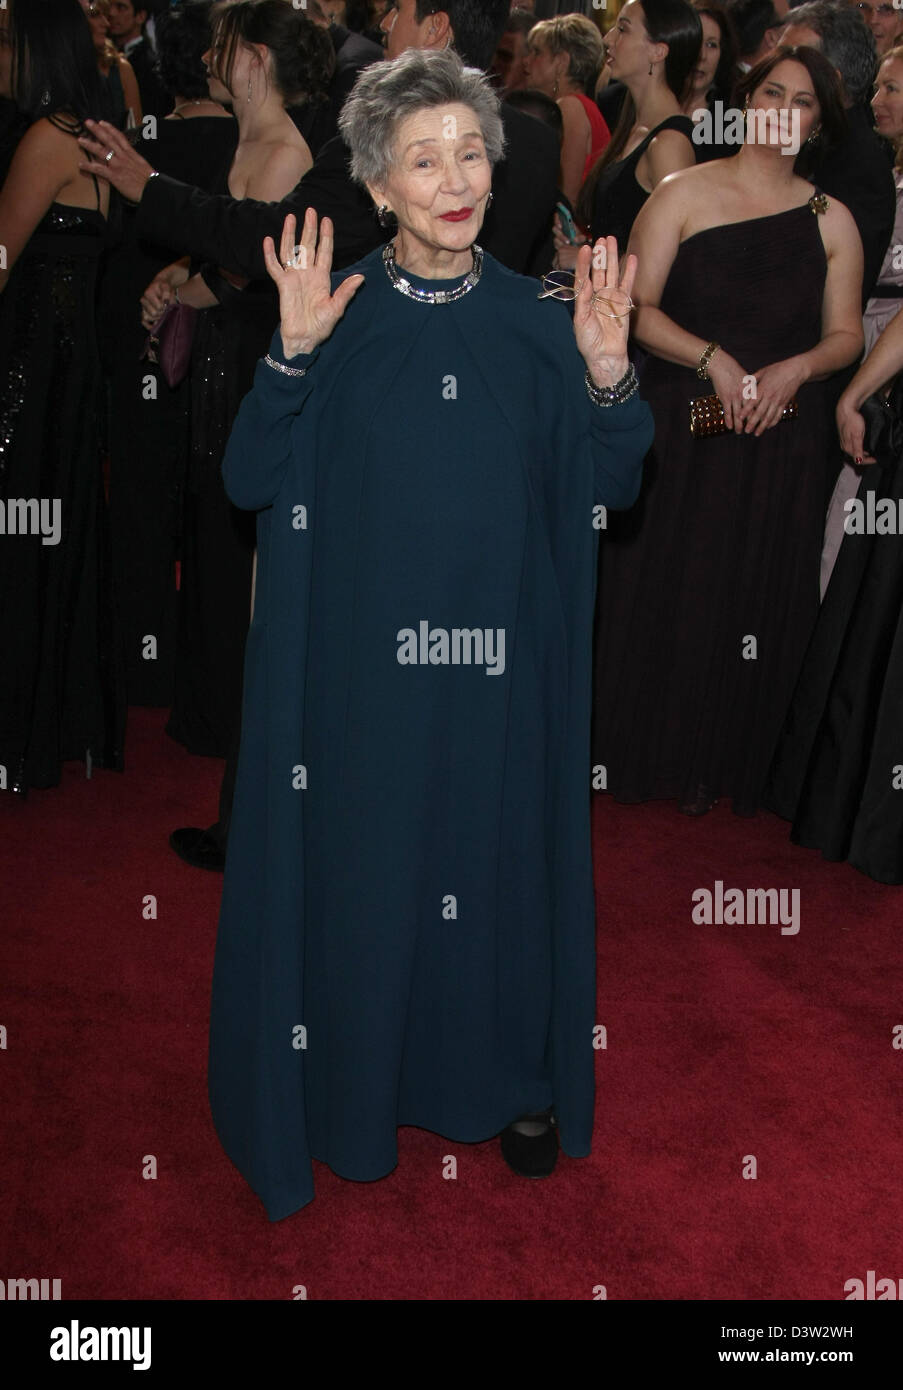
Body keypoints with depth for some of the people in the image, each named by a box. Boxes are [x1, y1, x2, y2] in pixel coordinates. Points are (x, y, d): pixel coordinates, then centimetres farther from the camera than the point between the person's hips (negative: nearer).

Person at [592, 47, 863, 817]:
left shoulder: (832, 220, 7)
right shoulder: (684, 193, 1)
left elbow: (845, 334, 9)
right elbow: (637, 308, -5)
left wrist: (795, 368, -11)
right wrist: (714, 360, -18)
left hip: (783, 441, 2)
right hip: (681, 430, -2)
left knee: (760, 602, 6)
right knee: (667, 589, 3)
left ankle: (729, 766, 23)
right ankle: (656, 755, 21)